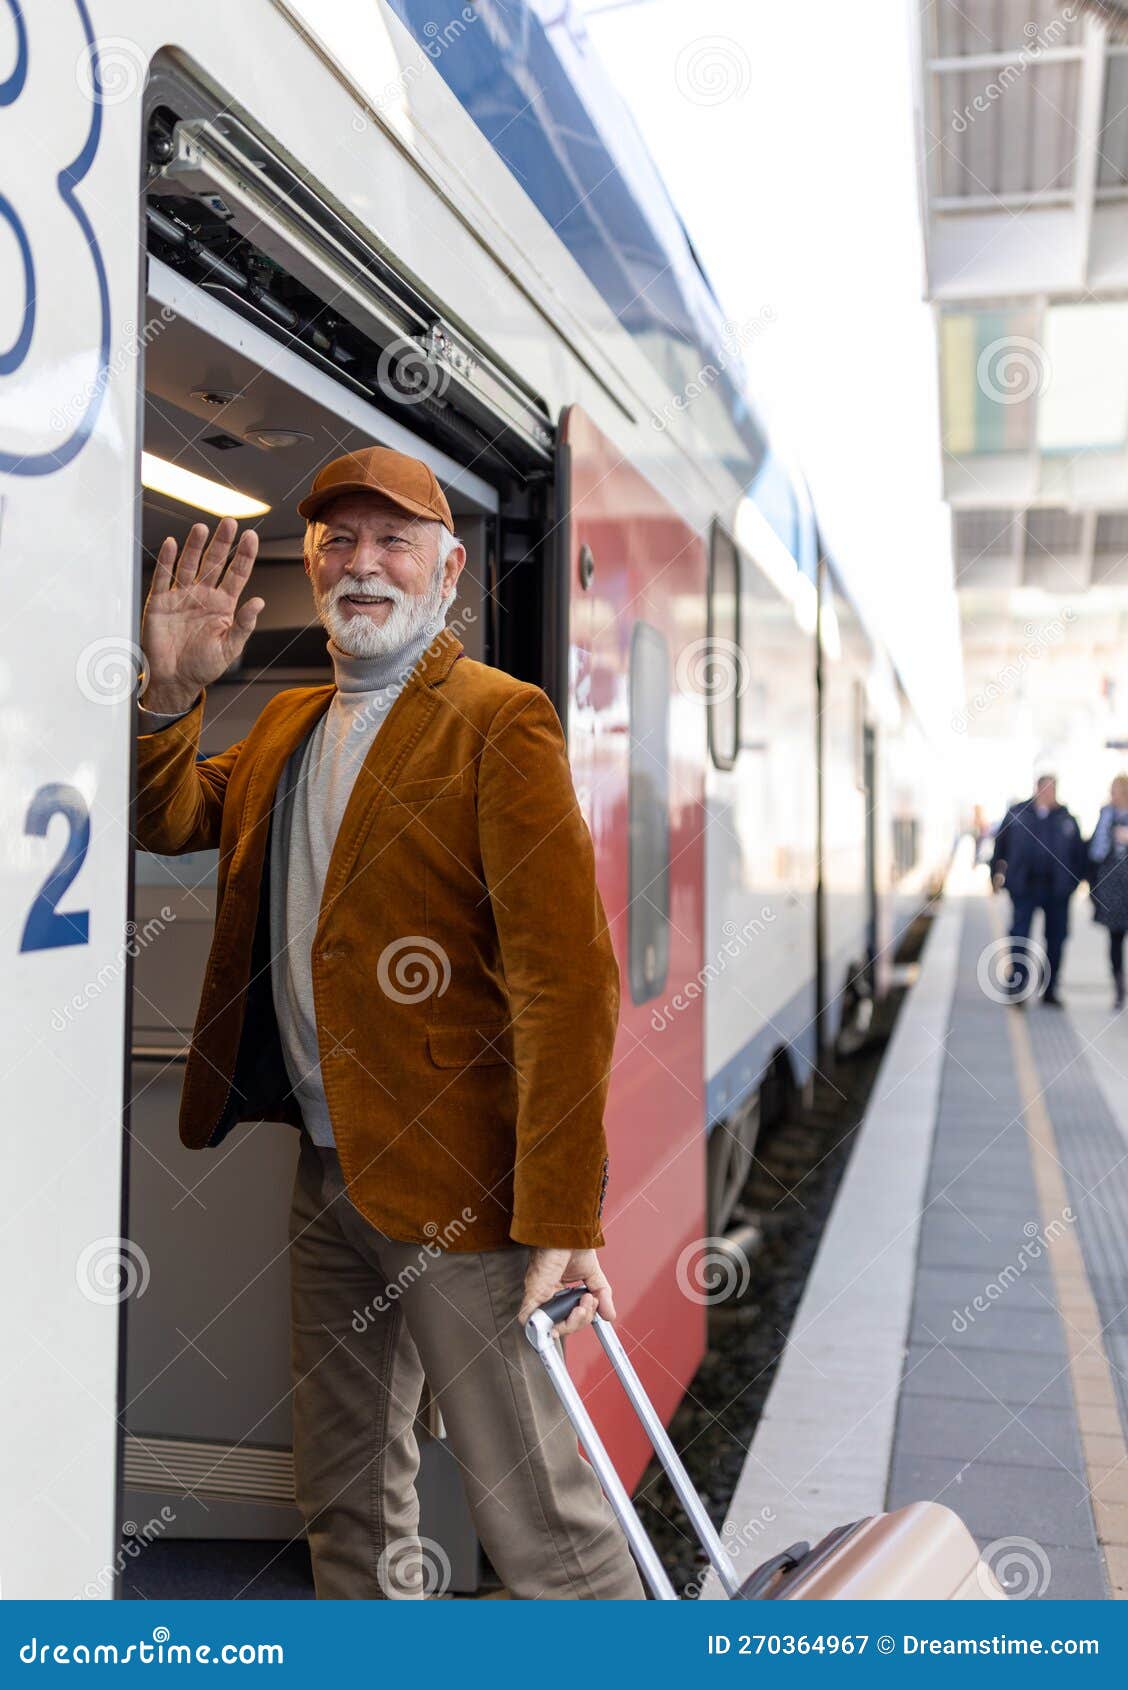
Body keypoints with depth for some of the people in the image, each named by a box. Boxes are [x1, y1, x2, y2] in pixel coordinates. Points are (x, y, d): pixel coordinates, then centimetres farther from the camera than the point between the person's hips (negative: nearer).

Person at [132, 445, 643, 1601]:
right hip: (327, 1171, 8)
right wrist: (171, 691, -2)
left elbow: (569, 978, -18)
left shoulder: (500, 721, -11)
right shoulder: (289, 724, 14)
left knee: (534, 1516, 3)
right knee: (345, 1496, 21)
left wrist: (560, 1222, -21)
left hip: (454, 1182, -7)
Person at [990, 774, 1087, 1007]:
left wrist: (1075, 881, 2)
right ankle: (1018, 988, 1)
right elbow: (1001, 846, 7)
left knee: (1056, 938, 6)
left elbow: (1078, 853, 9)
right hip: (1024, 888, -2)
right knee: (1020, 936, -5)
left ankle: (1050, 990, 16)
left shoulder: (1066, 819, 6)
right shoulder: (1016, 814, 3)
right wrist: (998, 873, 1)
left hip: (1057, 890, 2)